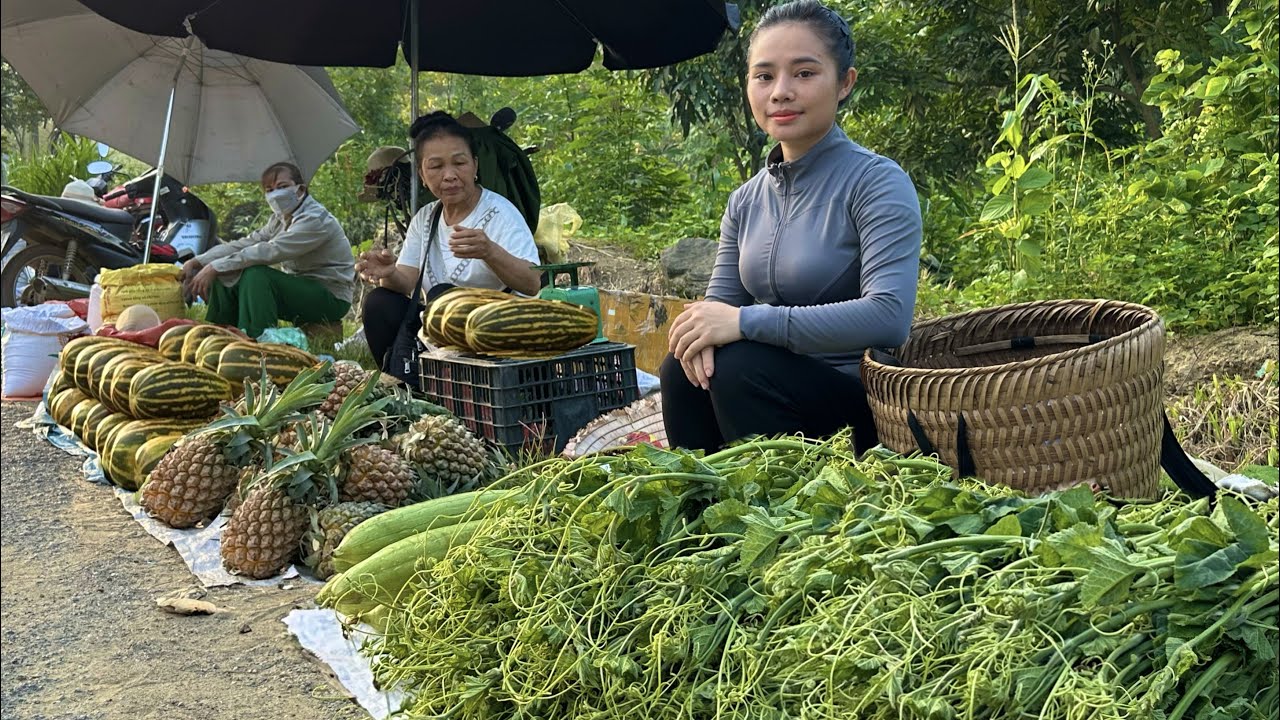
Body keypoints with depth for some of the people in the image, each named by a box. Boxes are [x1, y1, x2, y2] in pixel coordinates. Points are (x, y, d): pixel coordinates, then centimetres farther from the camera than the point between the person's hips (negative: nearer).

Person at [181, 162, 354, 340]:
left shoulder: (315, 219, -19)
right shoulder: (280, 218, 10)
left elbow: (270, 251, -29)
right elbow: (244, 244, 4)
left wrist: (215, 267, -29)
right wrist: (197, 261, -8)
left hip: (331, 298, -9)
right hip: (299, 288, 9)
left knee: (255, 274, -29)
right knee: (225, 280, 0)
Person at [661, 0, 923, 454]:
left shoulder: (876, 183, -12)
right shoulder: (746, 200, 8)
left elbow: (889, 317, -25)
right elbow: (720, 302, 8)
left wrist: (746, 322, -27)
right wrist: (703, 326, -18)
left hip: (858, 405, -5)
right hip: (773, 385, 5)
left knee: (738, 364, -27)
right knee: (685, 365, -20)